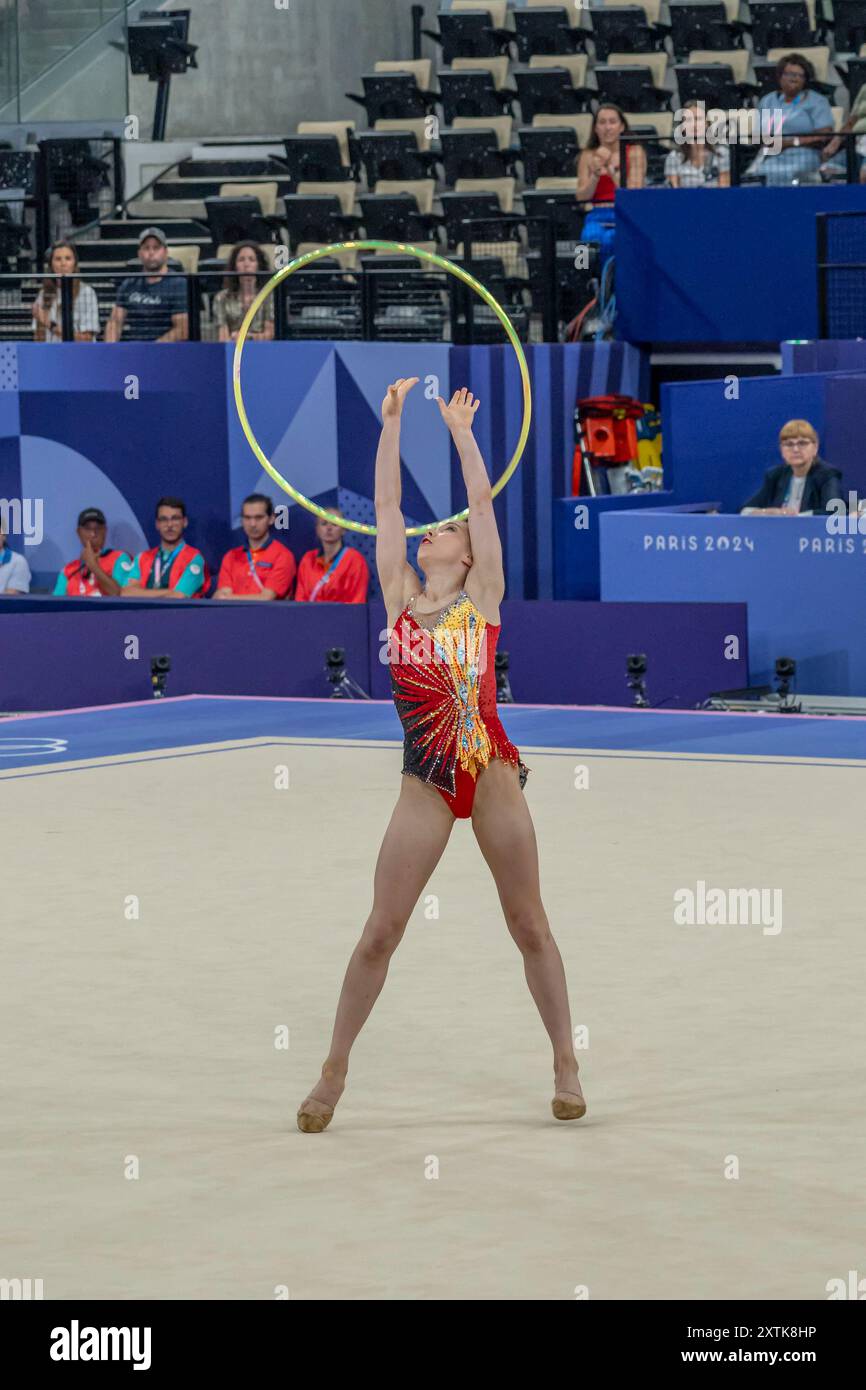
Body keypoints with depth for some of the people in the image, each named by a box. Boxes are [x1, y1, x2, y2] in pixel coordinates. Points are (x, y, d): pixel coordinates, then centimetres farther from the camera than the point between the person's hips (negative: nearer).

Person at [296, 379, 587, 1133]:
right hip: (426, 781, 2)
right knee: (381, 931, 0)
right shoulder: (399, 596, 11)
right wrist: (392, 423, 7)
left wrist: (462, 430, 2)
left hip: (492, 771, -2)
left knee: (529, 923, 3)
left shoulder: (483, 595, 6)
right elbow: (387, 504, 8)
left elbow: (482, 500, 1)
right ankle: (335, 1070, 8)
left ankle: (566, 1063, 12)